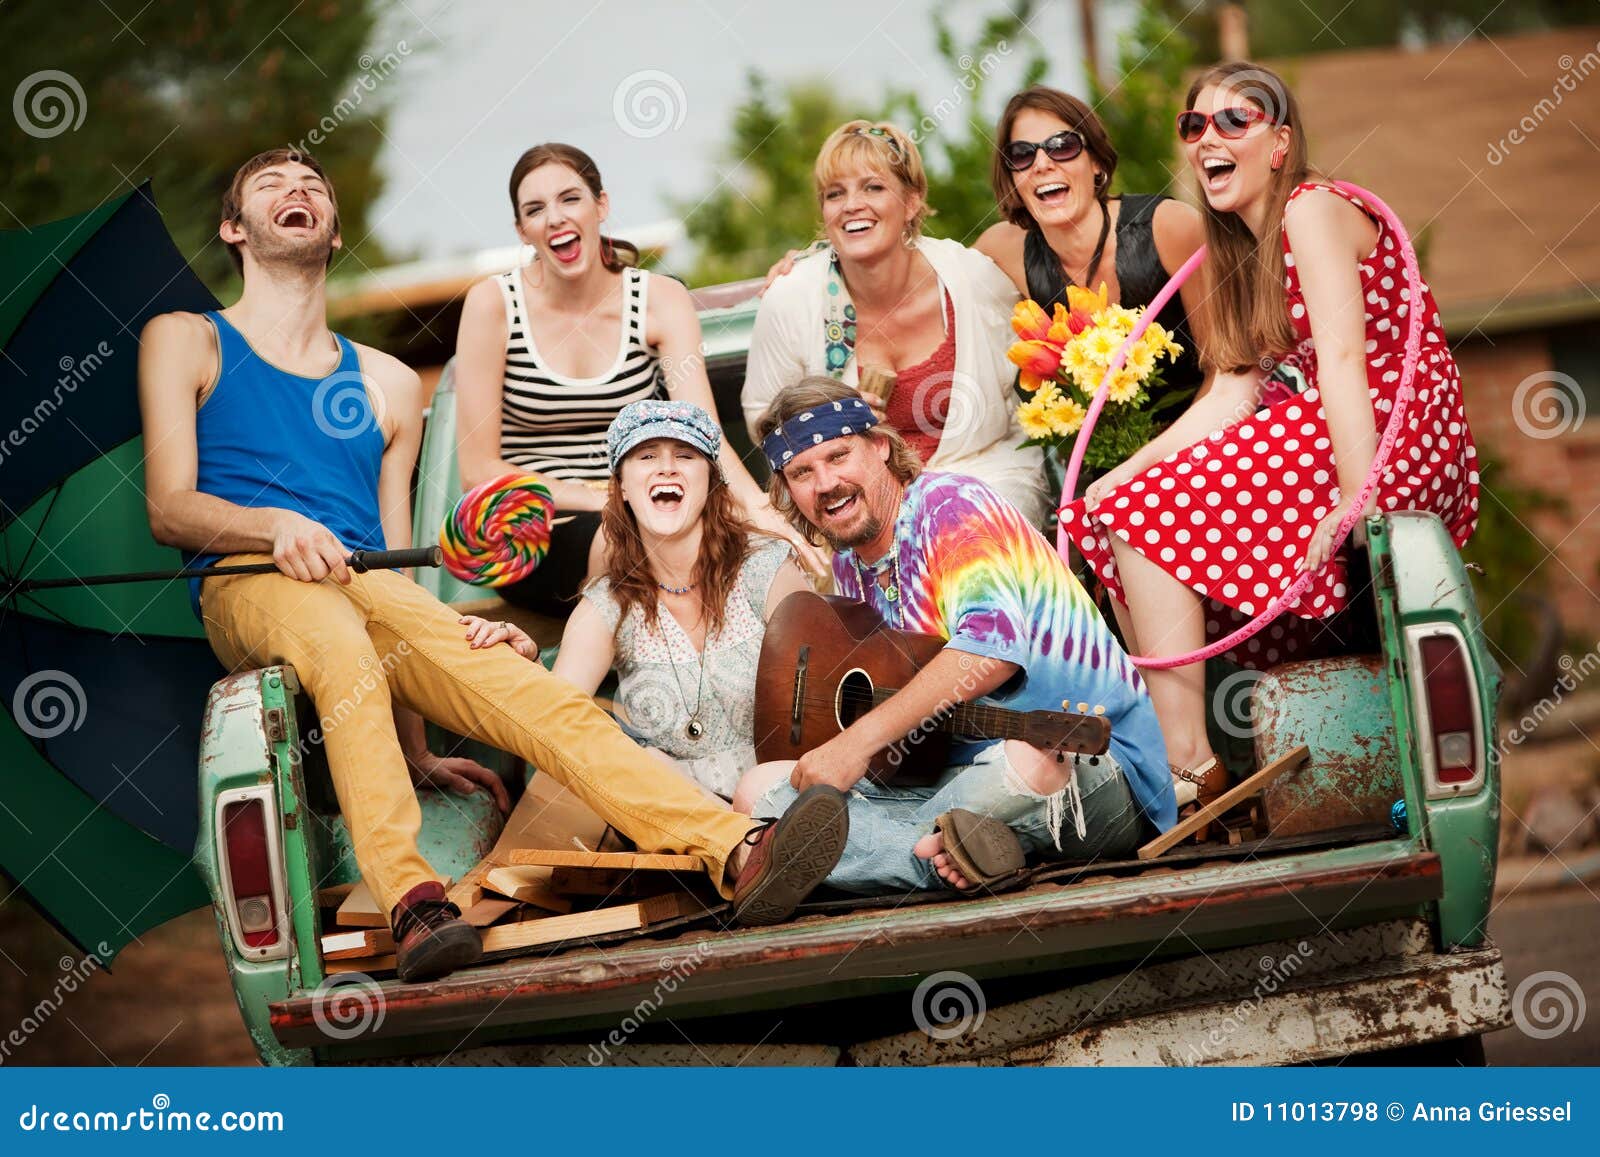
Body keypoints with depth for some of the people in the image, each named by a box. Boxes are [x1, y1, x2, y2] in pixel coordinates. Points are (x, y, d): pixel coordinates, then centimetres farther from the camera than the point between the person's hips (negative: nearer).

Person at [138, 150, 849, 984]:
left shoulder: (389, 384, 29)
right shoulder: (186, 343, 20)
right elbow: (169, 508, 7)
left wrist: (415, 750, 11)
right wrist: (273, 526, -16)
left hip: (370, 589, 3)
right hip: (247, 589, -3)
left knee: (521, 688, -26)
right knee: (337, 636, -40)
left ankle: (735, 851, -46)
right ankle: (413, 903, -57)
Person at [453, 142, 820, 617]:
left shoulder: (661, 301, 1)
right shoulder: (494, 303, -5)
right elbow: (478, 469, -6)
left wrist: (758, 508, -34)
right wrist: (603, 499, -17)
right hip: (530, 537, -2)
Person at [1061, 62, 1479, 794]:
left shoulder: (1312, 208, -8)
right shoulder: (1247, 242, 21)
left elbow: (1342, 355, -19)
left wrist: (1355, 501, -29)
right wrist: (1117, 477, 5)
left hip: (1392, 439, -10)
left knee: (1146, 515, -17)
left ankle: (1187, 762, -20)